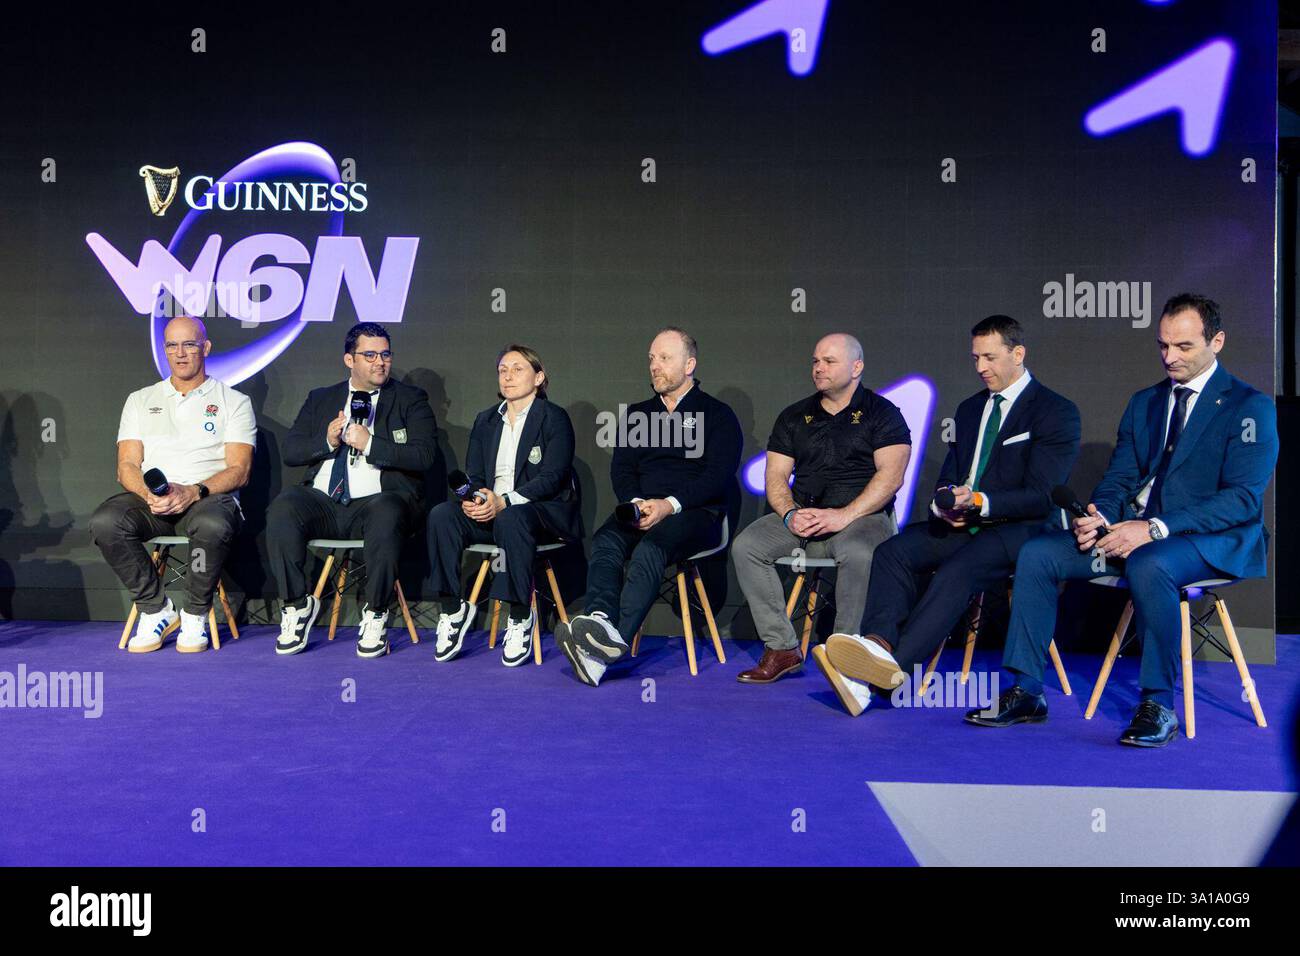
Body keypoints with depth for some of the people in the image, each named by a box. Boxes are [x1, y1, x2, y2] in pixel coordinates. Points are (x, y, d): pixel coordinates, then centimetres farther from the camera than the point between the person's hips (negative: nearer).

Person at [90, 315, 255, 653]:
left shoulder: (234, 402, 11)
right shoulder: (140, 400, 20)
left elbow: (239, 470, 0)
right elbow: (127, 466, 10)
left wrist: (193, 491, -18)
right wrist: (149, 494, -13)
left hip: (207, 497, -3)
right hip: (149, 500, 3)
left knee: (213, 525, -39)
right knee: (105, 522, -30)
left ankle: (195, 616, -15)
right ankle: (157, 610, -11)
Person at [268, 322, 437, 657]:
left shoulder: (411, 400, 11)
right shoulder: (320, 399, 21)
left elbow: (424, 456, -4)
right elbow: (290, 451, 12)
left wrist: (370, 444, -12)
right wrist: (327, 441, -6)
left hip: (376, 501, -3)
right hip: (322, 503, 3)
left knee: (388, 511, -37)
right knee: (282, 507, -28)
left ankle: (375, 614, -22)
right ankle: (298, 605, -12)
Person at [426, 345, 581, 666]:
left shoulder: (555, 418, 1)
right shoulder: (485, 421, 18)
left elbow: (552, 478, -12)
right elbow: (473, 477, 12)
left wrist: (504, 502, -25)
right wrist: (472, 500, -14)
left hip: (546, 512, -5)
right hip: (491, 513, 5)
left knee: (511, 519, -39)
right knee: (441, 515, -23)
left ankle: (520, 617, -27)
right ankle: (453, 610, -16)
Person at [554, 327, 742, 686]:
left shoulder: (717, 414, 8)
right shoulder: (636, 415, 23)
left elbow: (718, 475, -4)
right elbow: (621, 470, 13)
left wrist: (670, 504, -18)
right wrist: (636, 503, -10)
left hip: (696, 512, -4)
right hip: (640, 509, 5)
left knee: (650, 546, -36)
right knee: (605, 542, -29)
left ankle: (612, 644, -52)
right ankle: (600, 621, -52)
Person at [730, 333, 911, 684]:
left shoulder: (882, 414, 4)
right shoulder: (794, 417, 17)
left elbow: (891, 475, -9)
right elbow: (776, 476, 11)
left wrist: (845, 515, -21)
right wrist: (790, 514, -10)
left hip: (862, 515, -4)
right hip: (802, 516, 4)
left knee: (859, 553, -38)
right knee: (746, 545, -20)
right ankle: (781, 649, -15)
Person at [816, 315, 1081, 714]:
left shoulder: (1056, 412, -2)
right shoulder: (969, 409, 20)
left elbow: (1042, 498, -10)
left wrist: (979, 501, -23)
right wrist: (945, 503, -4)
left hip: (1018, 531, -6)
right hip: (962, 524, 7)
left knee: (957, 569, -35)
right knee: (893, 551, -20)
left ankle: (893, 665, -46)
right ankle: (879, 645, -41)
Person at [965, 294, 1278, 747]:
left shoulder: (1250, 406, -2)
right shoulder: (1144, 402, 18)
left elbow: (1244, 498, -14)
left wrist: (1156, 528, -24)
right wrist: (1098, 516, -9)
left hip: (1212, 539, -6)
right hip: (1132, 530, 6)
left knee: (1148, 565, -39)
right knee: (1036, 553, -13)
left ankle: (1158, 704, -23)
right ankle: (1026, 692, -10)